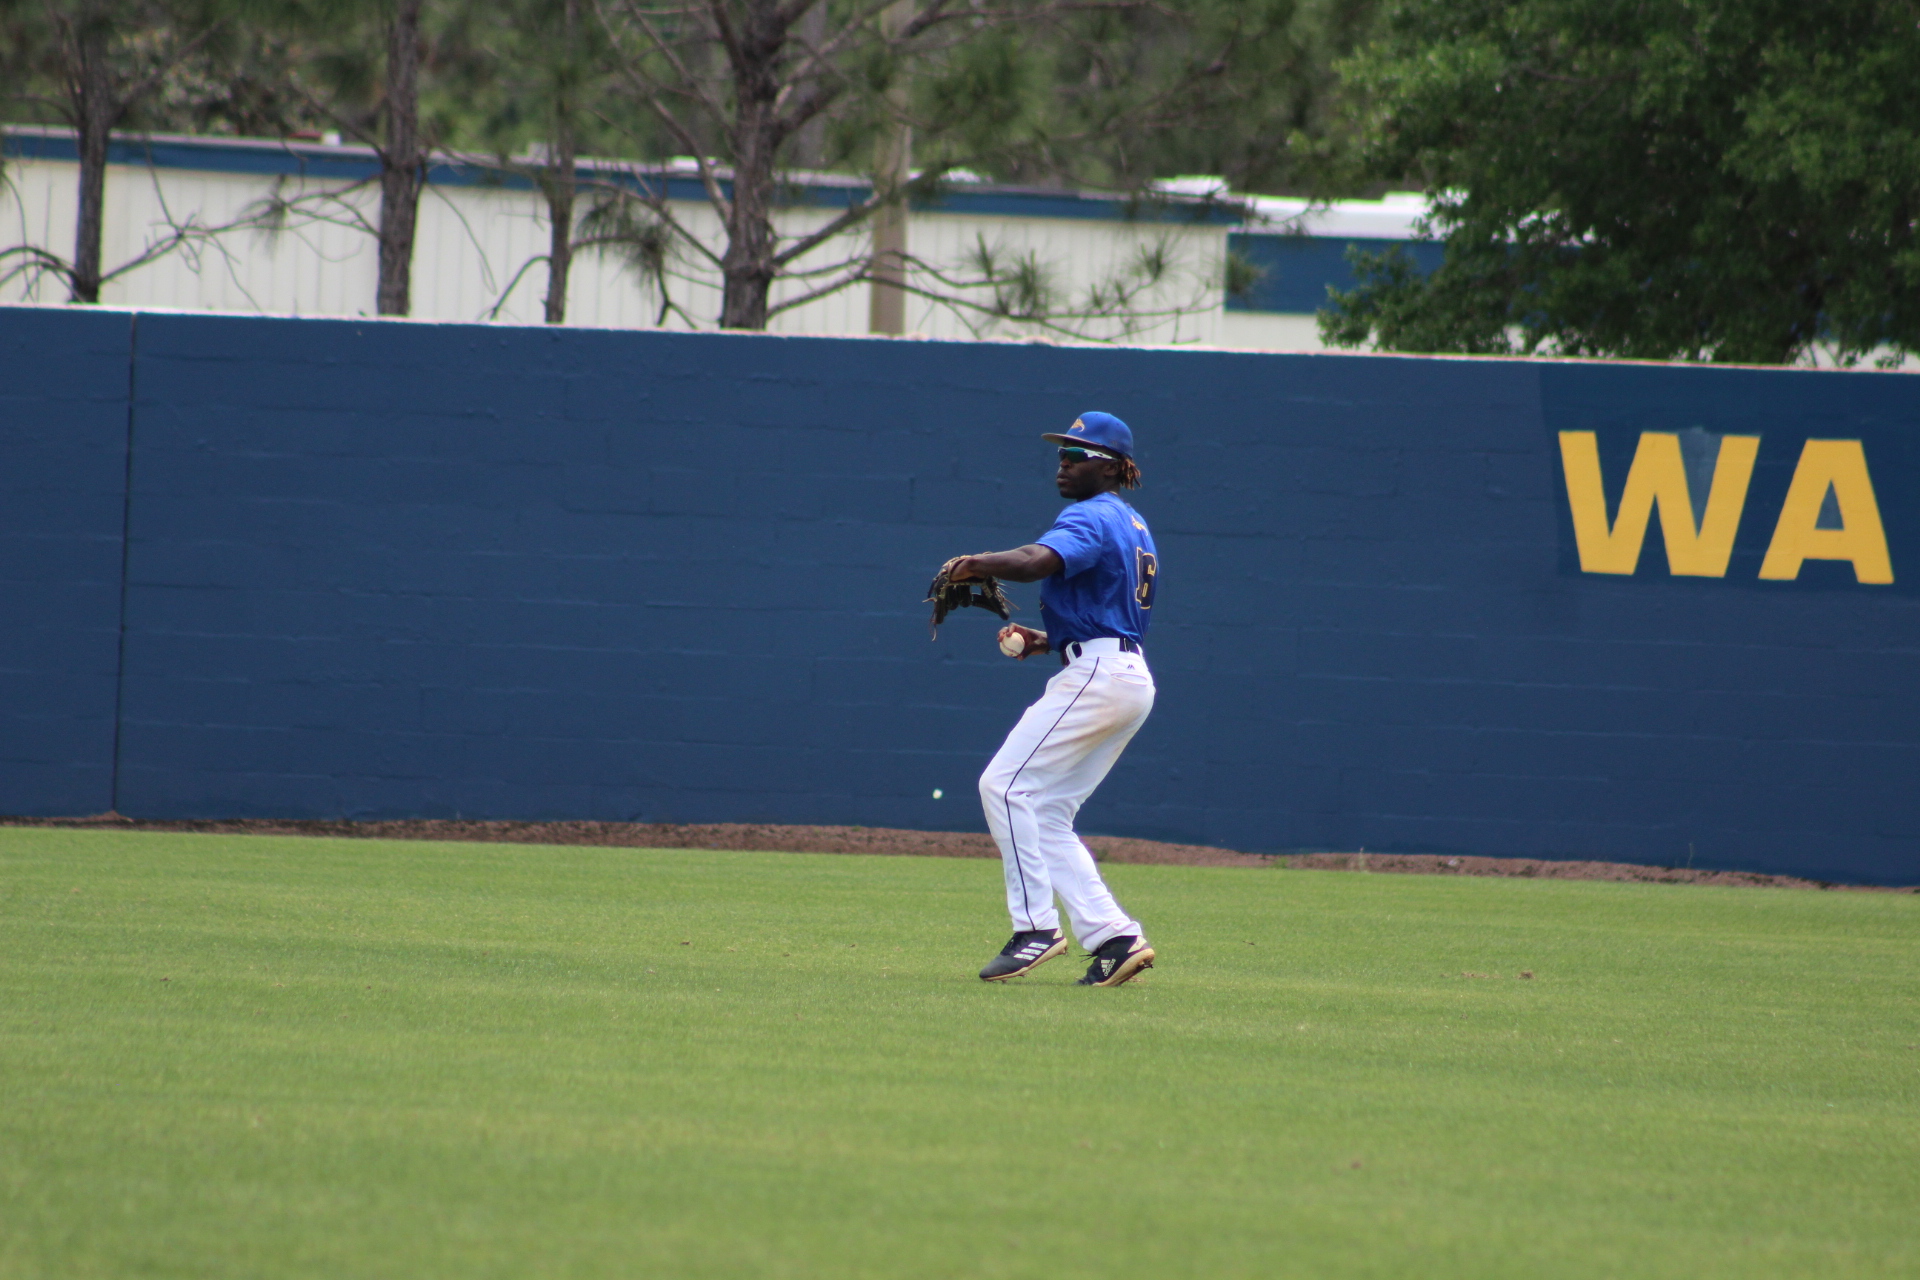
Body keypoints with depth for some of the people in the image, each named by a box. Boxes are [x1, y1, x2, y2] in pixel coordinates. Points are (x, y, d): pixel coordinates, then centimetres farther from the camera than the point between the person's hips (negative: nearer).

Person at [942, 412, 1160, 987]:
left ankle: (1036, 928, -15)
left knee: (1006, 785, -12)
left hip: (1097, 676, -10)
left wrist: (976, 566, -23)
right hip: (1133, 678, 10)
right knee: (1046, 813, 9)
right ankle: (1114, 936, 3)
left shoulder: (1091, 518, -9)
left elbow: (1037, 561, -31)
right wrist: (1046, 641, 18)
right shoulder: (1133, 527, 23)